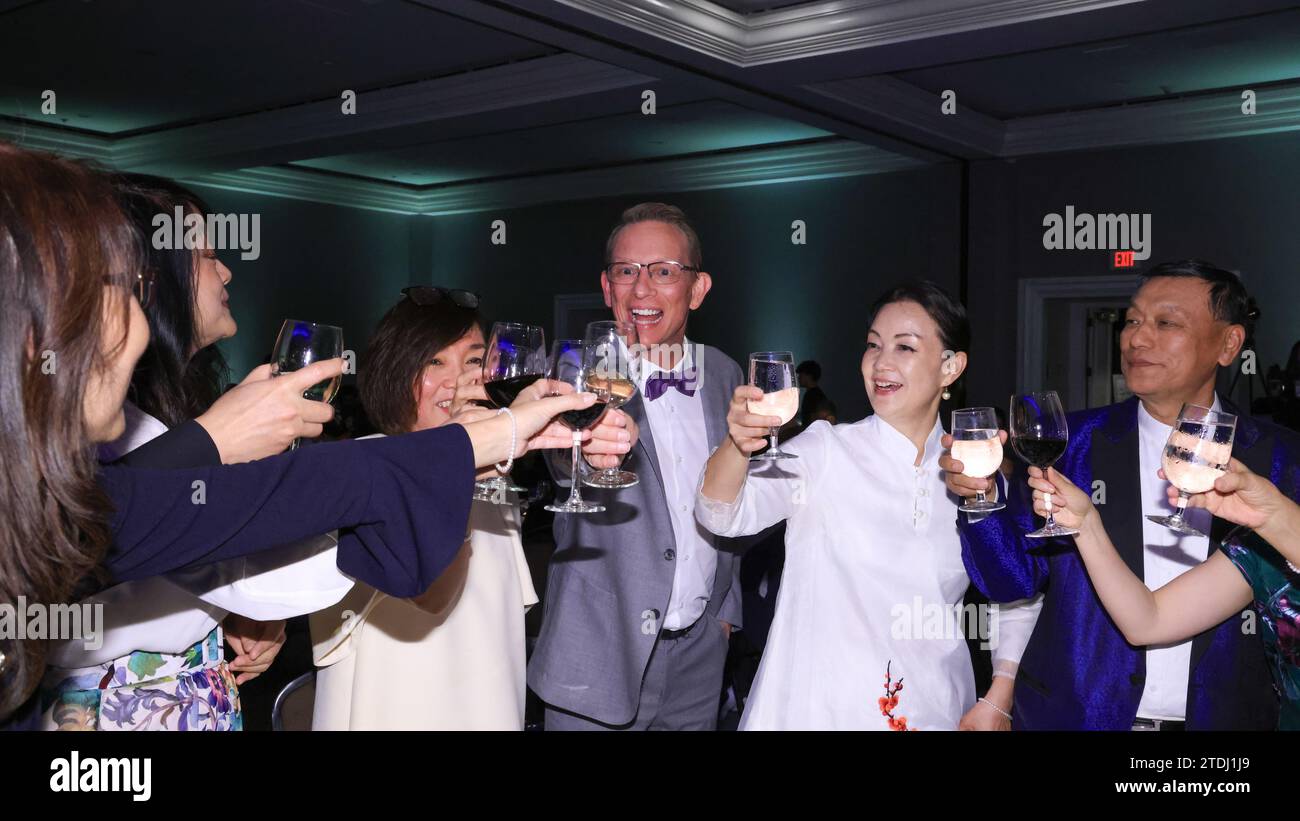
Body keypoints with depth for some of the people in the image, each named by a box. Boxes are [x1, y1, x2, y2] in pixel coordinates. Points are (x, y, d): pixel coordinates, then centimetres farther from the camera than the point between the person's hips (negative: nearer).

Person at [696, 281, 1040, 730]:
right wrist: (738, 445, -43)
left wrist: (997, 702, 2)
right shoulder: (826, 450, -10)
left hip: (935, 712, 3)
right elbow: (724, 516, -24)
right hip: (817, 710, -2)